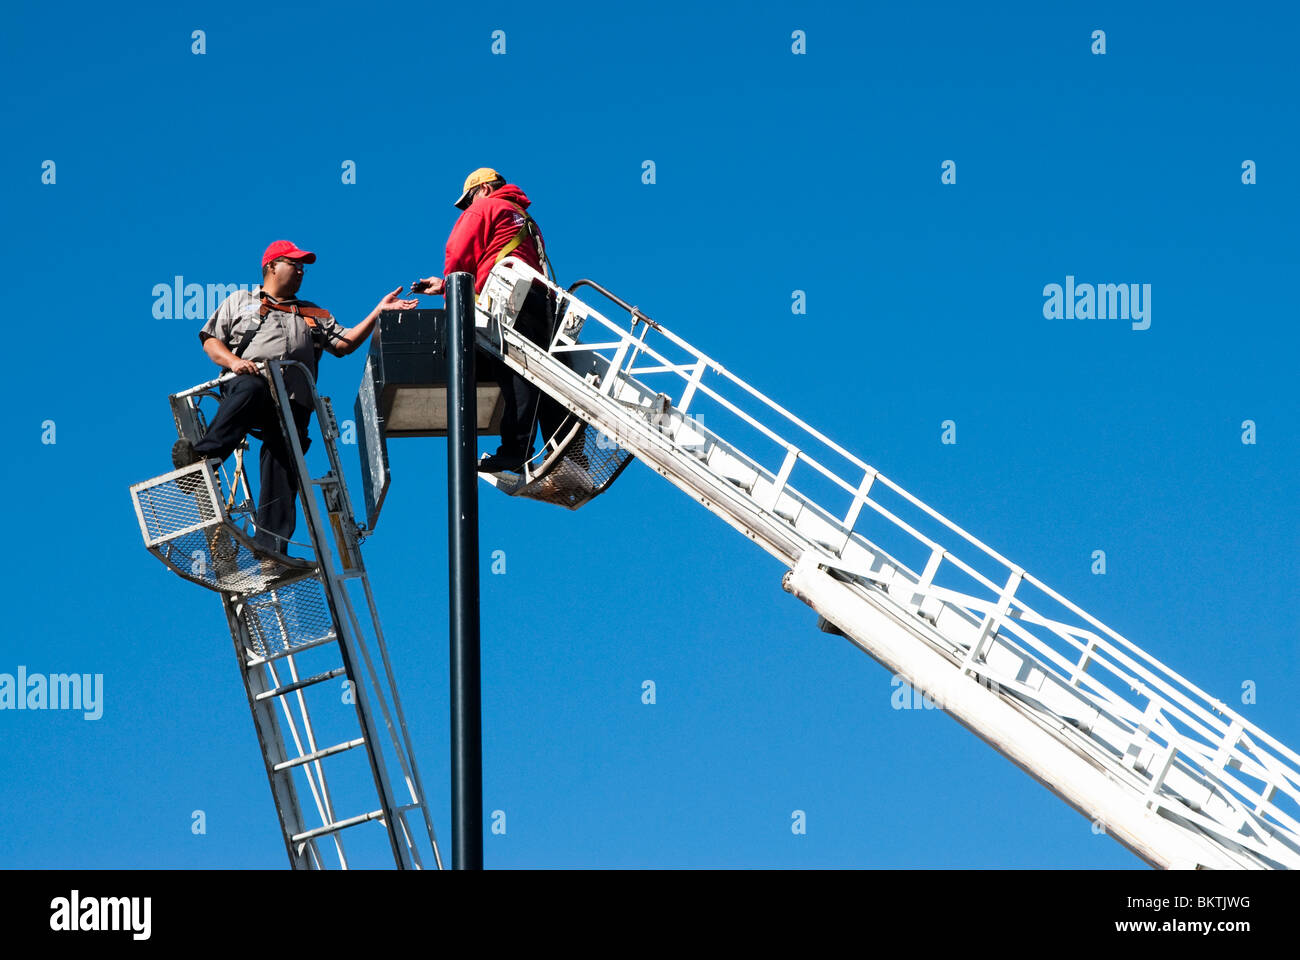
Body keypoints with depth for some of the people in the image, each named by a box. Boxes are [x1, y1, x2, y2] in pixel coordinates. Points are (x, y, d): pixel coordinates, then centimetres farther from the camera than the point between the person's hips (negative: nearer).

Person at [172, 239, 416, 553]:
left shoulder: (314, 316, 34)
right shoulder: (240, 301, 26)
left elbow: (344, 344, 21)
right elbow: (211, 339, 16)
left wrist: (378, 312, 13)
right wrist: (233, 361, -5)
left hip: (292, 405, 3)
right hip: (245, 384, -3)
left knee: (283, 472, -13)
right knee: (251, 388, -42)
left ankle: (271, 550, -19)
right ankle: (205, 455, -53)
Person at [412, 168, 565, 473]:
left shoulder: (483, 209, 11)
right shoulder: (525, 219, 37)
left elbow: (459, 255, 1)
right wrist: (444, 286, 37)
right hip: (541, 298, 8)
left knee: (515, 374, -18)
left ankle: (515, 450, -27)